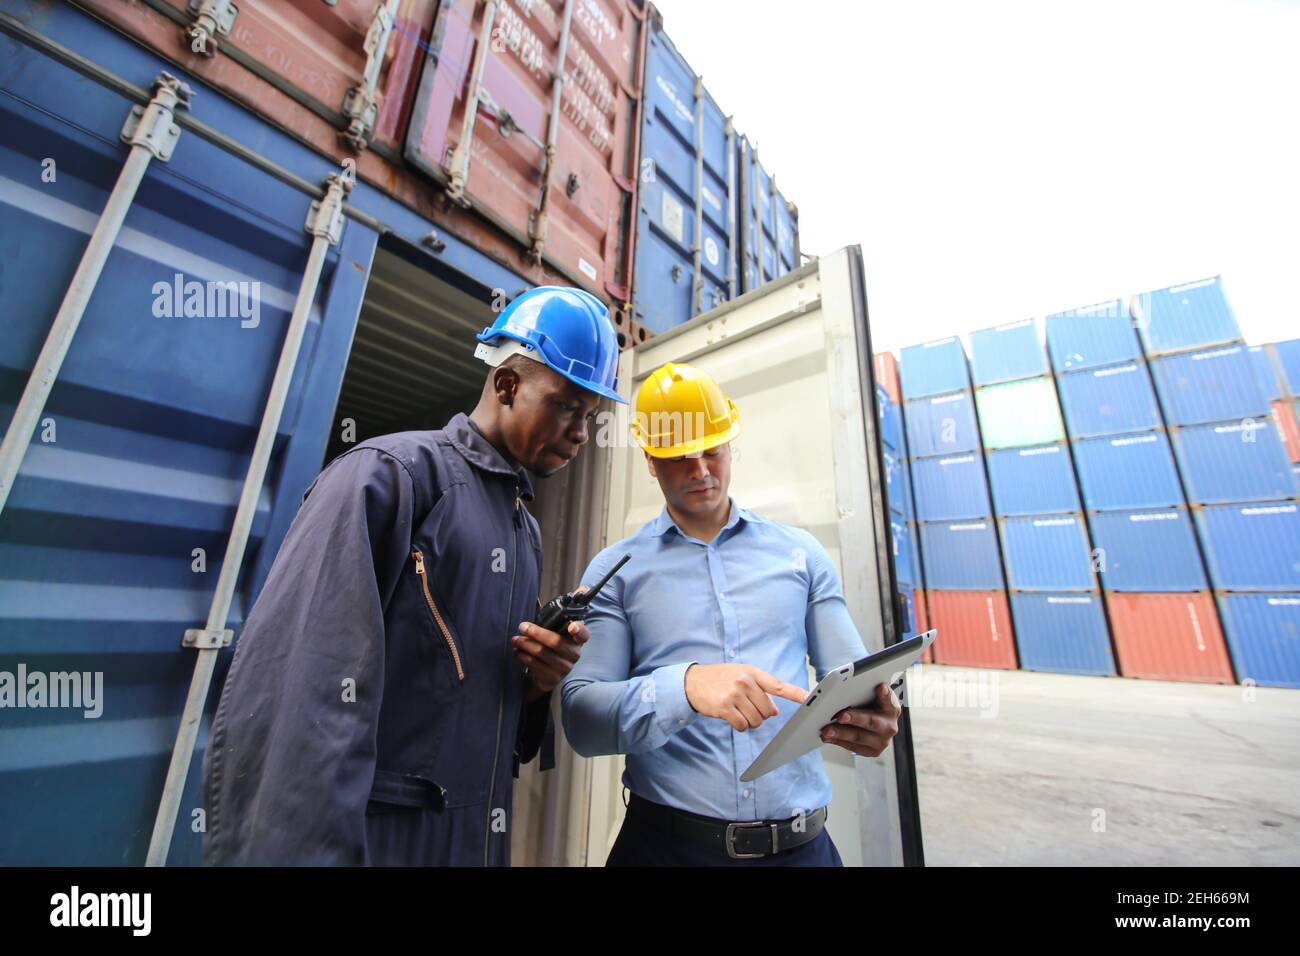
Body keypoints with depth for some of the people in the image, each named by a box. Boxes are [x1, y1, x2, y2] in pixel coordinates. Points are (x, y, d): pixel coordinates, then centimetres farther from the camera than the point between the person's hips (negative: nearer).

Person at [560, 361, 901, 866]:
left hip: (802, 843, 2)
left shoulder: (800, 552, 2)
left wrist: (874, 720, -18)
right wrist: (685, 685, -29)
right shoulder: (616, 570, -4)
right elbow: (580, 718, -11)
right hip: (667, 842, -1)